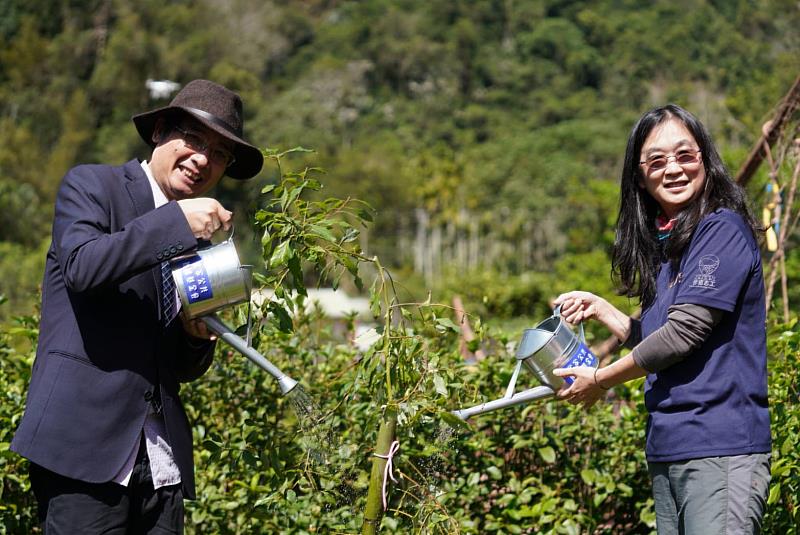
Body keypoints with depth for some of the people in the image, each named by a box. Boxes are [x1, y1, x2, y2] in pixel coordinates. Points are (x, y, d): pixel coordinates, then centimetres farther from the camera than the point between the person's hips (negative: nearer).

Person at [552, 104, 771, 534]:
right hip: (666, 451, 8)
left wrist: (600, 379, -4)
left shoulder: (723, 229, -8)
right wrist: (601, 310, 11)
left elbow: (684, 331, -14)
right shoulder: (662, 243, 17)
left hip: (720, 448, -8)